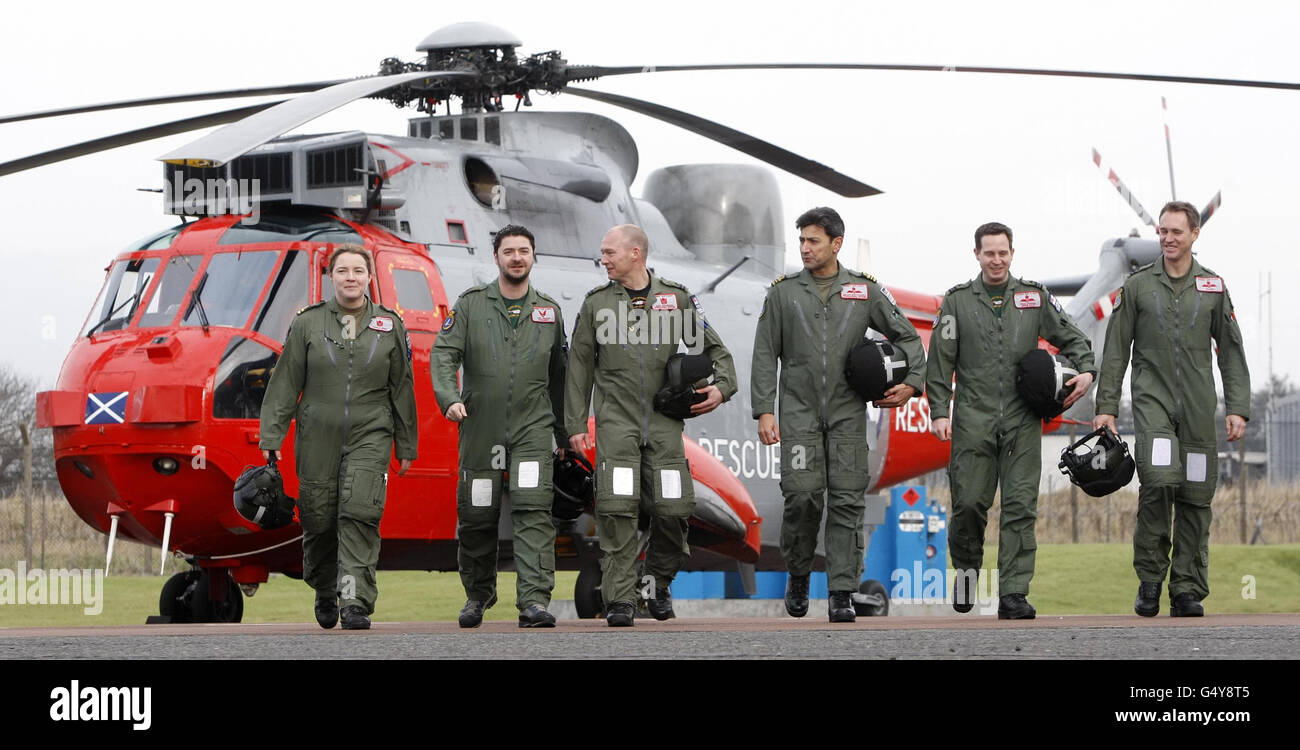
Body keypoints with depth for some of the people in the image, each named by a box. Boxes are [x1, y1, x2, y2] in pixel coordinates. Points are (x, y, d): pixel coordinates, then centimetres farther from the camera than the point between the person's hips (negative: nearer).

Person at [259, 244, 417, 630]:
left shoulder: (390, 326, 8)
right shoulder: (308, 323, 5)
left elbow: (402, 390, 12)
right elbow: (285, 384, 5)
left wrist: (406, 447, 13)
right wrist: (271, 437, -1)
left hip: (370, 435, -1)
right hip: (318, 436, 1)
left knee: (360, 512, -16)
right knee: (319, 520, 3)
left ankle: (356, 602, -18)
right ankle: (325, 591, 29)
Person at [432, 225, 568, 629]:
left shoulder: (549, 311, 11)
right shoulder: (471, 304, 5)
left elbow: (558, 376, 18)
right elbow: (444, 353, -5)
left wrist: (564, 431, 20)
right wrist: (449, 397, -22)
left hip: (532, 428, 0)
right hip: (480, 426, 0)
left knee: (533, 510, -15)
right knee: (476, 516, 6)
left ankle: (534, 600, -21)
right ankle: (477, 594, 26)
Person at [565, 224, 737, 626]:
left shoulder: (676, 298, 7)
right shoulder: (597, 302, 8)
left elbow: (713, 347, 14)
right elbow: (579, 367, 11)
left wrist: (722, 386, -5)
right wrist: (575, 424, 6)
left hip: (664, 422, 0)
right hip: (615, 421, 0)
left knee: (673, 509, -5)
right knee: (617, 508, -13)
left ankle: (658, 582, 19)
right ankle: (619, 598, -10)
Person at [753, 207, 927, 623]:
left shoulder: (865, 290, 6)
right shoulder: (783, 292, 6)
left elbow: (907, 336, 14)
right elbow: (765, 355, 5)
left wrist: (912, 383, 0)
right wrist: (764, 410, -3)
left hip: (848, 411, 1)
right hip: (799, 411, -1)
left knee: (847, 500, -4)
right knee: (802, 495, -11)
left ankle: (841, 592, -2)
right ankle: (798, 573, 13)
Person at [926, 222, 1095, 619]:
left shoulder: (1035, 297, 10)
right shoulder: (957, 301, 6)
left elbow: (1071, 337, 17)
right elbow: (940, 361, 4)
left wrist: (1085, 371, -2)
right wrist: (939, 411, -4)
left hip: (1022, 422, 1)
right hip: (973, 421, -1)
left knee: (1020, 506, -6)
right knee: (969, 502, -3)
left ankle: (1013, 594, -6)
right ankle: (966, 566, 26)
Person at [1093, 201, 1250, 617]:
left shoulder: (1213, 287, 10)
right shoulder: (1137, 285, 6)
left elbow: (1232, 352, 12)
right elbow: (1116, 351, 8)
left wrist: (1238, 407, 3)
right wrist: (1106, 406, 1)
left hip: (1199, 407, 2)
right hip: (1152, 399, -2)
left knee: (1196, 496, -1)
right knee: (1159, 481, -21)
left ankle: (1187, 590, 7)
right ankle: (1150, 578, -8)